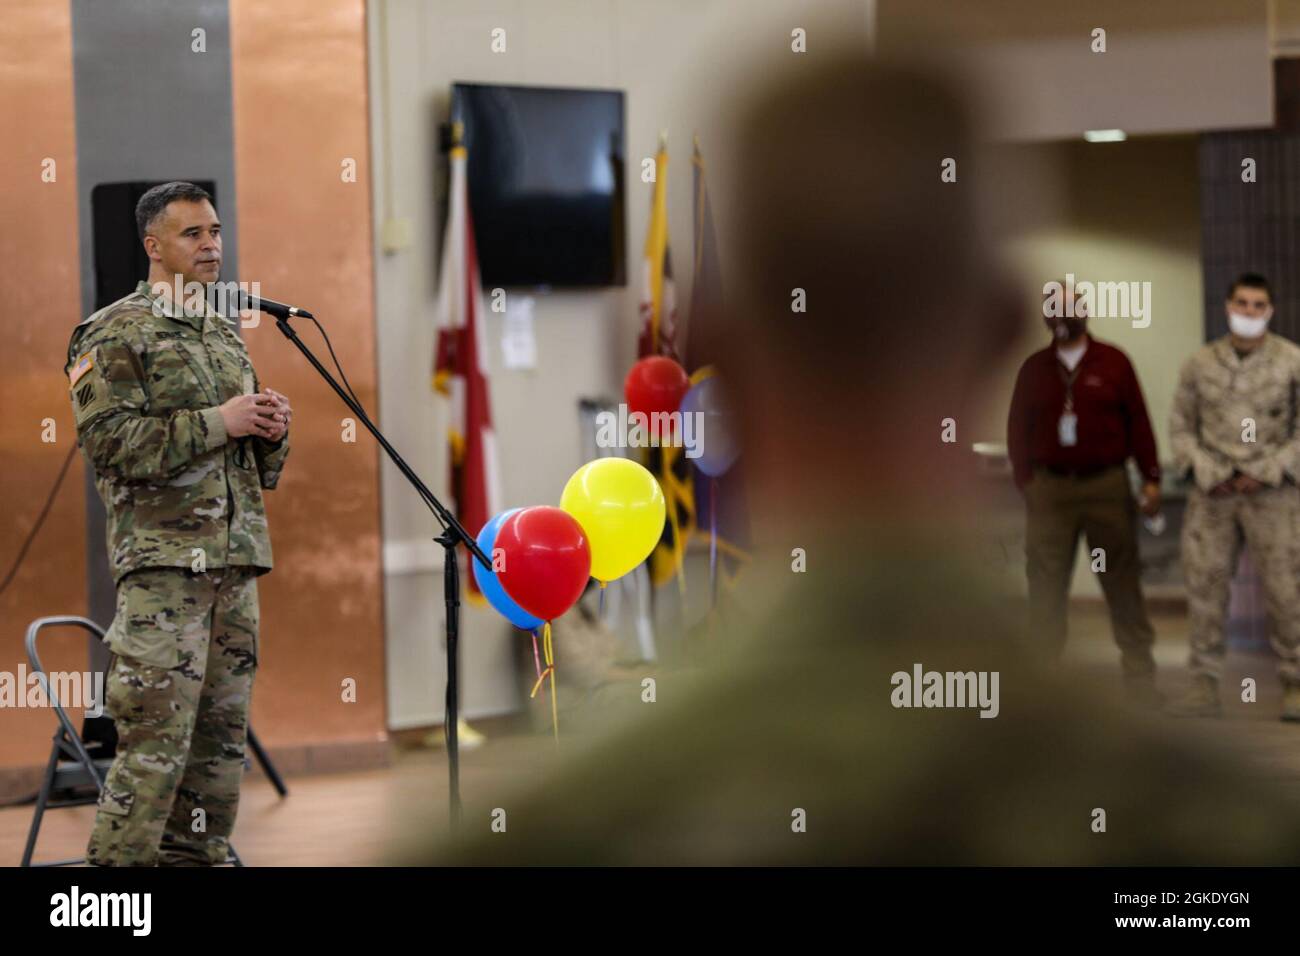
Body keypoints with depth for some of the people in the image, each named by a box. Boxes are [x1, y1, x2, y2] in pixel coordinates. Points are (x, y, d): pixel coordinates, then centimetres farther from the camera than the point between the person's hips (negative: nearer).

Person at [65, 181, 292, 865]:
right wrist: (217, 423, -14)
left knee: (220, 736, 7)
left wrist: (272, 429, 3)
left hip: (237, 560, 7)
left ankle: (196, 859, 12)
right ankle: (118, 861, -9)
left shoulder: (227, 338, 21)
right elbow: (108, 441, -15)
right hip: (162, 559, -7)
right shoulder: (116, 333, -2)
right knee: (156, 740, -12)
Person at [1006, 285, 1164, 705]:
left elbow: (1137, 422, 2)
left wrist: (1151, 477, -4)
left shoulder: (1113, 362, 4)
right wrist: (1025, 481, 0)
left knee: (1123, 583, 3)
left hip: (1106, 485, -1)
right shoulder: (1033, 368, 9)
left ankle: (1140, 678, 9)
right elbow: (1017, 428, 10)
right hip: (1050, 488, 1)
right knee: (1046, 588, 1)